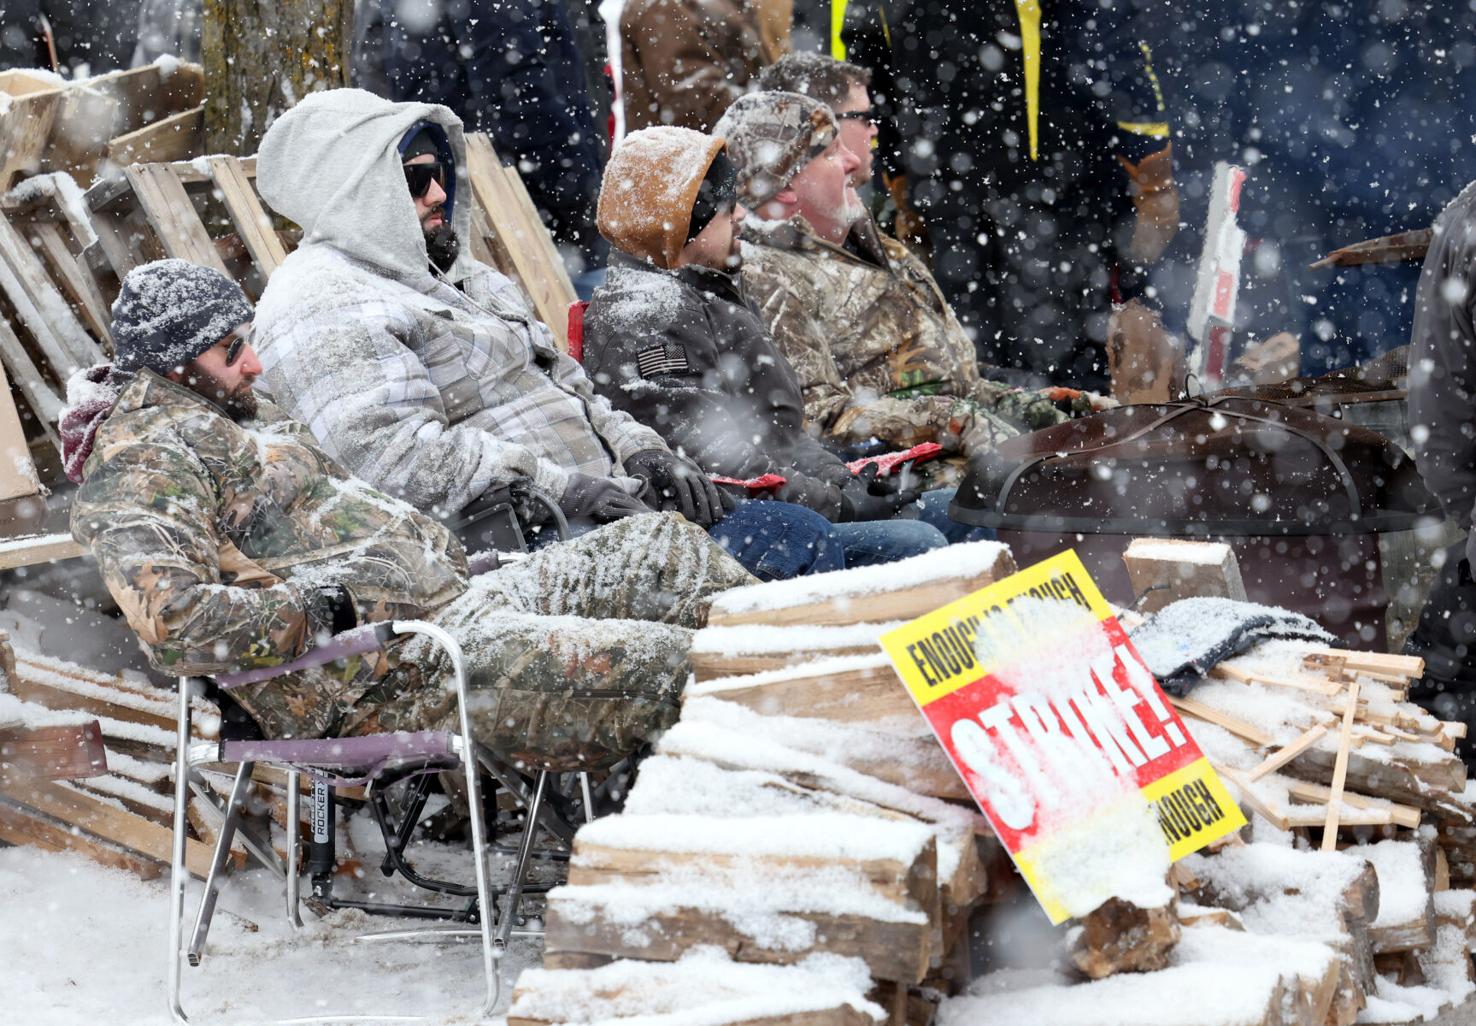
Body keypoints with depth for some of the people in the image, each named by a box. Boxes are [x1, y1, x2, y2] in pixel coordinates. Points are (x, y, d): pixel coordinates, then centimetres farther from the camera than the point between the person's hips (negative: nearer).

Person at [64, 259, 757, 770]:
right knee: (661, 667, -21)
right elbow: (172, 621, -26)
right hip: (392, 673, -11)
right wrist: (322, 615, -21)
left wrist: (450, 561, 15)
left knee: (660, 545, 6)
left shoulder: (239, 420, 23)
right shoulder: (141, 467, -10)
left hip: (447, 599, 11)